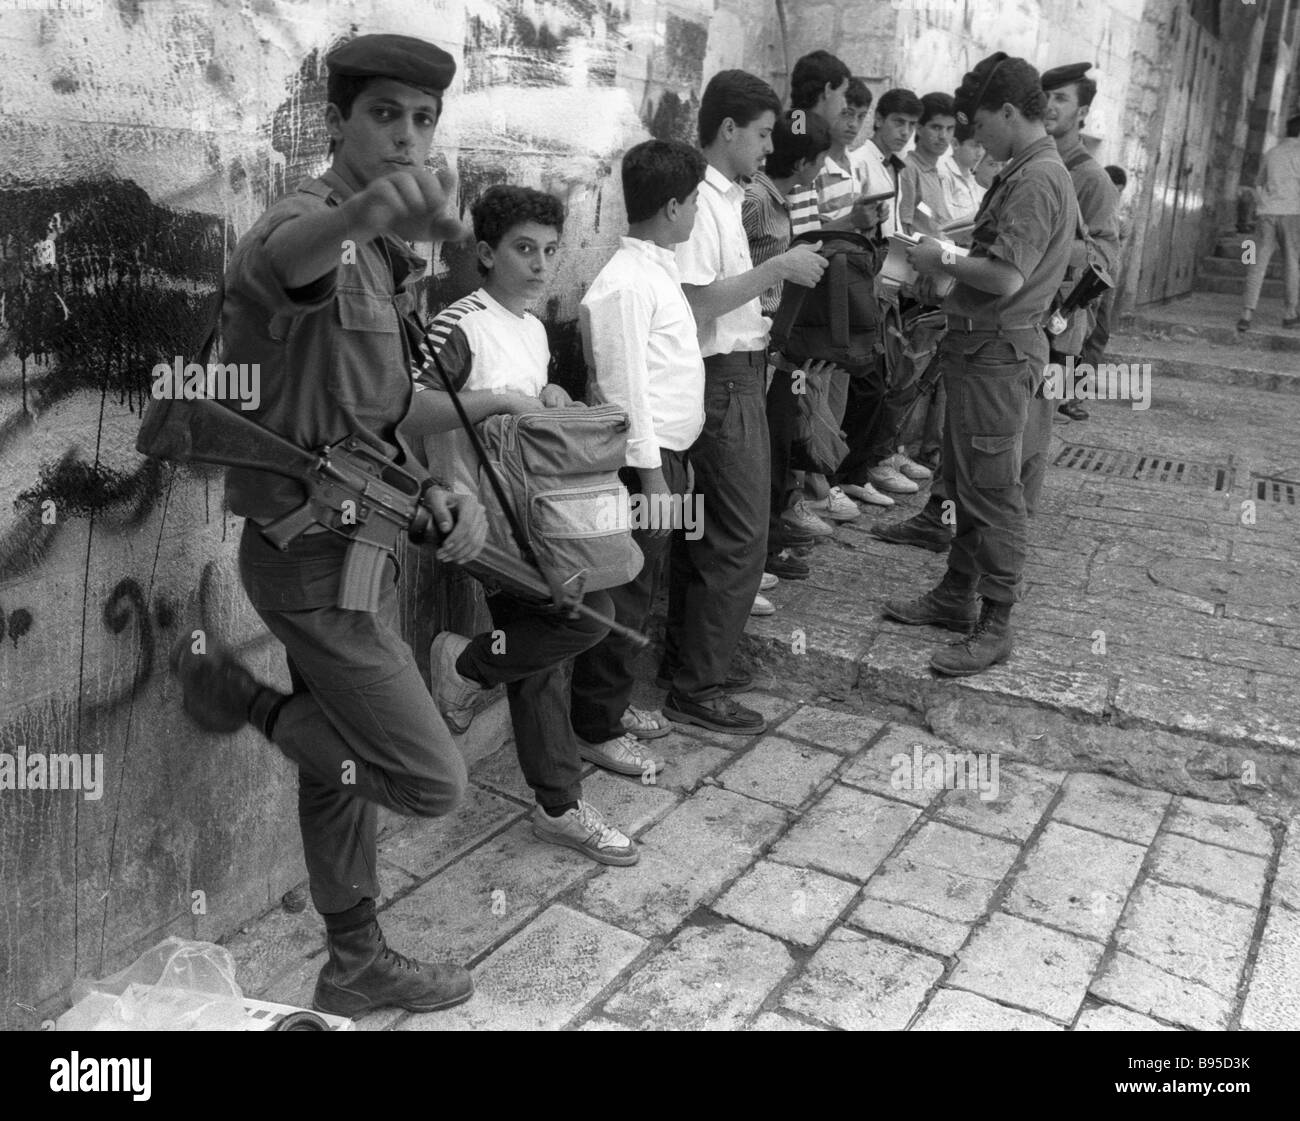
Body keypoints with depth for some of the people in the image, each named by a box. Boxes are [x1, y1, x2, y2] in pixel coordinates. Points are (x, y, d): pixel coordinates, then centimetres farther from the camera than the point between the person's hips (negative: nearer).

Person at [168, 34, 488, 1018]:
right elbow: (281, 255, -45)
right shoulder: (313, 228, -18)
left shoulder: (390, 255, 11)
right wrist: (368, 206, -68)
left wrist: (441, 492, -4)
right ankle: (233, 695, 12)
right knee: (433, 781, -4)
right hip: (313, 557, -9)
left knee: (345, 769, 20)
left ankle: (358, 965, 37)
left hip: (364, 543, 9)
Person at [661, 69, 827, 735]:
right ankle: (696, 691, 2)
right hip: (722, 379, -10)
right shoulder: (699, 201, -16)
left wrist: (778, 277, 11)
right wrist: (777, 269, -19)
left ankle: (686, 661, 29)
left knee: (701, 530, 16)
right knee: (740, 537, -7)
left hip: (735, 375, 10)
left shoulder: (723, 198, 14)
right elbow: (696, 303, -24)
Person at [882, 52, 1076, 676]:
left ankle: (995, 626, 6)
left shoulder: (1038, 179, -17)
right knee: (965, 482, 17)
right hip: (980, 344, 10)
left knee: (994, 492, -3)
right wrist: (947, 260, 4)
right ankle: (956, 596, 30)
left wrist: (941, 262, -12)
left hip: (999, 350, -10)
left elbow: (1006, 278, -25)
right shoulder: (1024, 172, 14)